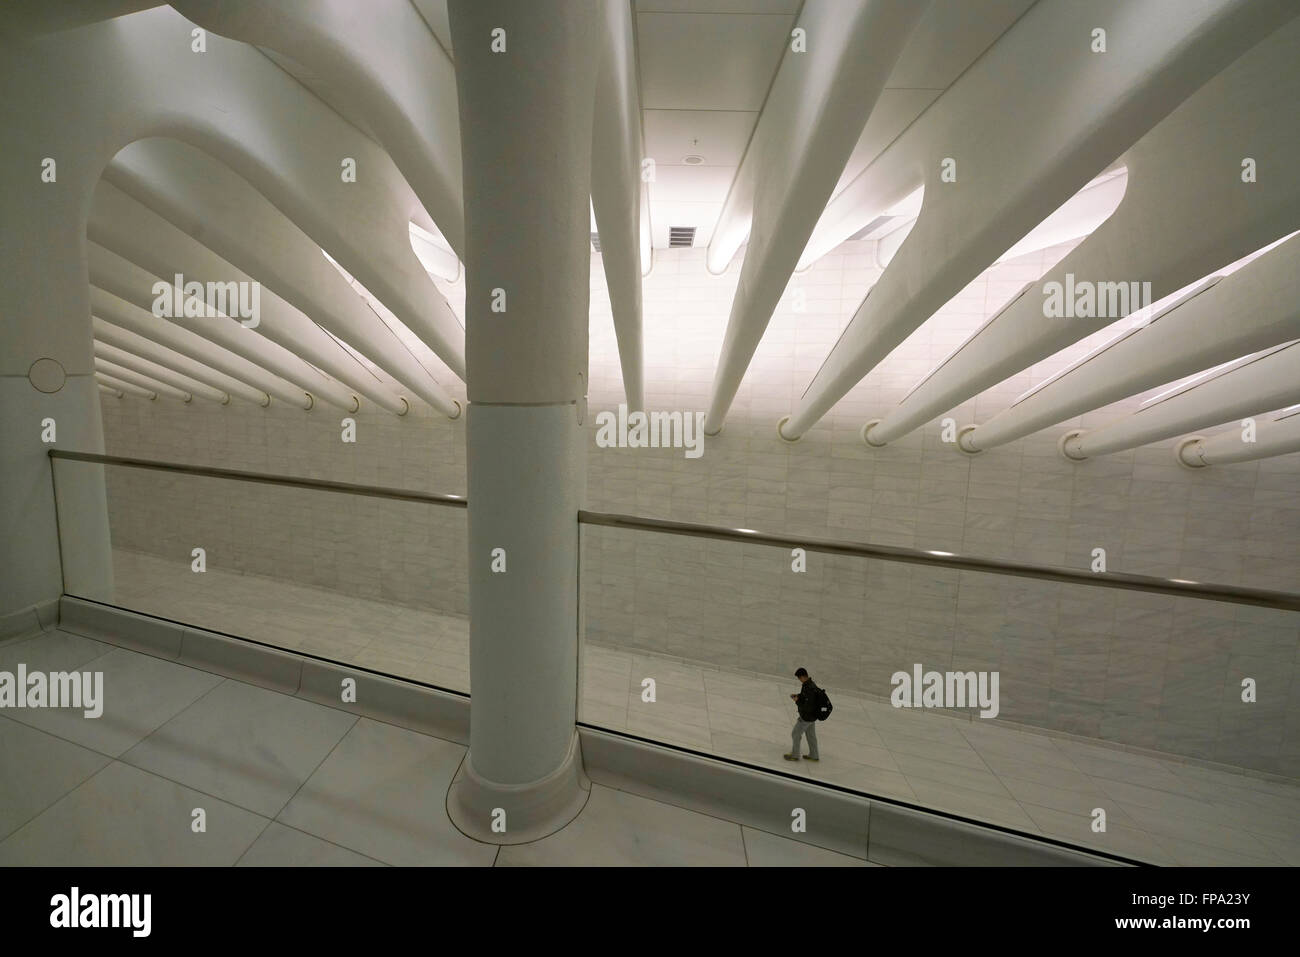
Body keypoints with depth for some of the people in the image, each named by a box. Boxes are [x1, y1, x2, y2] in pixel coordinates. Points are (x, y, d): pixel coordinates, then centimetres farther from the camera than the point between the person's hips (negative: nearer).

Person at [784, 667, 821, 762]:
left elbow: (807, 707, -32)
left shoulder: (809, 688, -34)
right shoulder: (810, 684, -4)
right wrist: (797, 695, 3)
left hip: (806, 717, -9)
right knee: (811, 735, 24)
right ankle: (813, 756, 40)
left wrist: (797, 701, -20)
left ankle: (794, 755, 26)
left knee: (795, 734, 9)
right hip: (812, 716, 9)